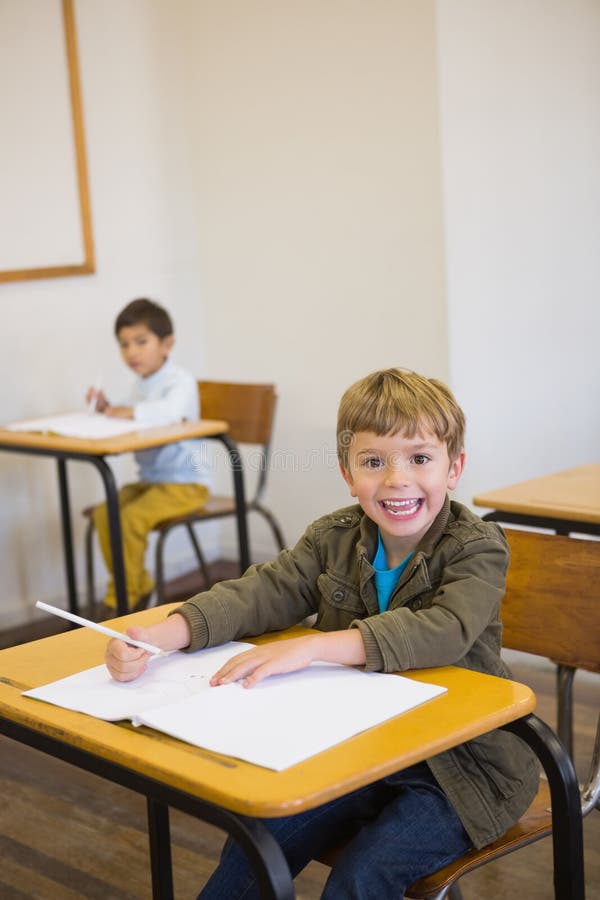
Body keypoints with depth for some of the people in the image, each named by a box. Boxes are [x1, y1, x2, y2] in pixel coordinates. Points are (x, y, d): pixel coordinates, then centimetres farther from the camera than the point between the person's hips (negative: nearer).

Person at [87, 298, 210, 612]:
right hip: (149, 480, 8)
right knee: (104, 513, -9)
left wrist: (132, 411, -34)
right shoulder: (141, 385, 14)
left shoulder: (181, 381, -13)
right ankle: (138, 587, 4)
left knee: (131, 518, -25)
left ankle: (122, 600, -11)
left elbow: (171, 410, -35)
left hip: (185, 483, -8)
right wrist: (107, 408, 3)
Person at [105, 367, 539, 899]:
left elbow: (443, 631, -32)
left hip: (462, 766, -4)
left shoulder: (478, 548, -15)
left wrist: (312, 646, -42)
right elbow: (261, 592, -9)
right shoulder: (335, 539, 1)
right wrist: (161, 635, -28)